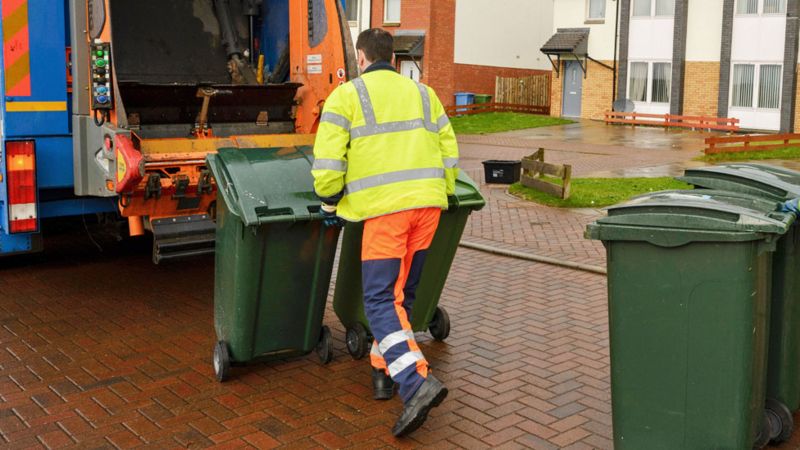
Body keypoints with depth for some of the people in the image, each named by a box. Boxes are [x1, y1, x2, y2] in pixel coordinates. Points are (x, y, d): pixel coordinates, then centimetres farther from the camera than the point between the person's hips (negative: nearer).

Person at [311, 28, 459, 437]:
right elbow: (448, 151, 16)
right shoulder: (422, 93, 19)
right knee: (402, 293, 17)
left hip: (384, 207, -5)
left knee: (380, 300, -3)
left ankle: (417, 382, -19)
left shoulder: (348, 95, 3)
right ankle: (383, 370, 25)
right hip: (427, 203, 6)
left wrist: (330, 201, 8)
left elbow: (328, 158, -5)